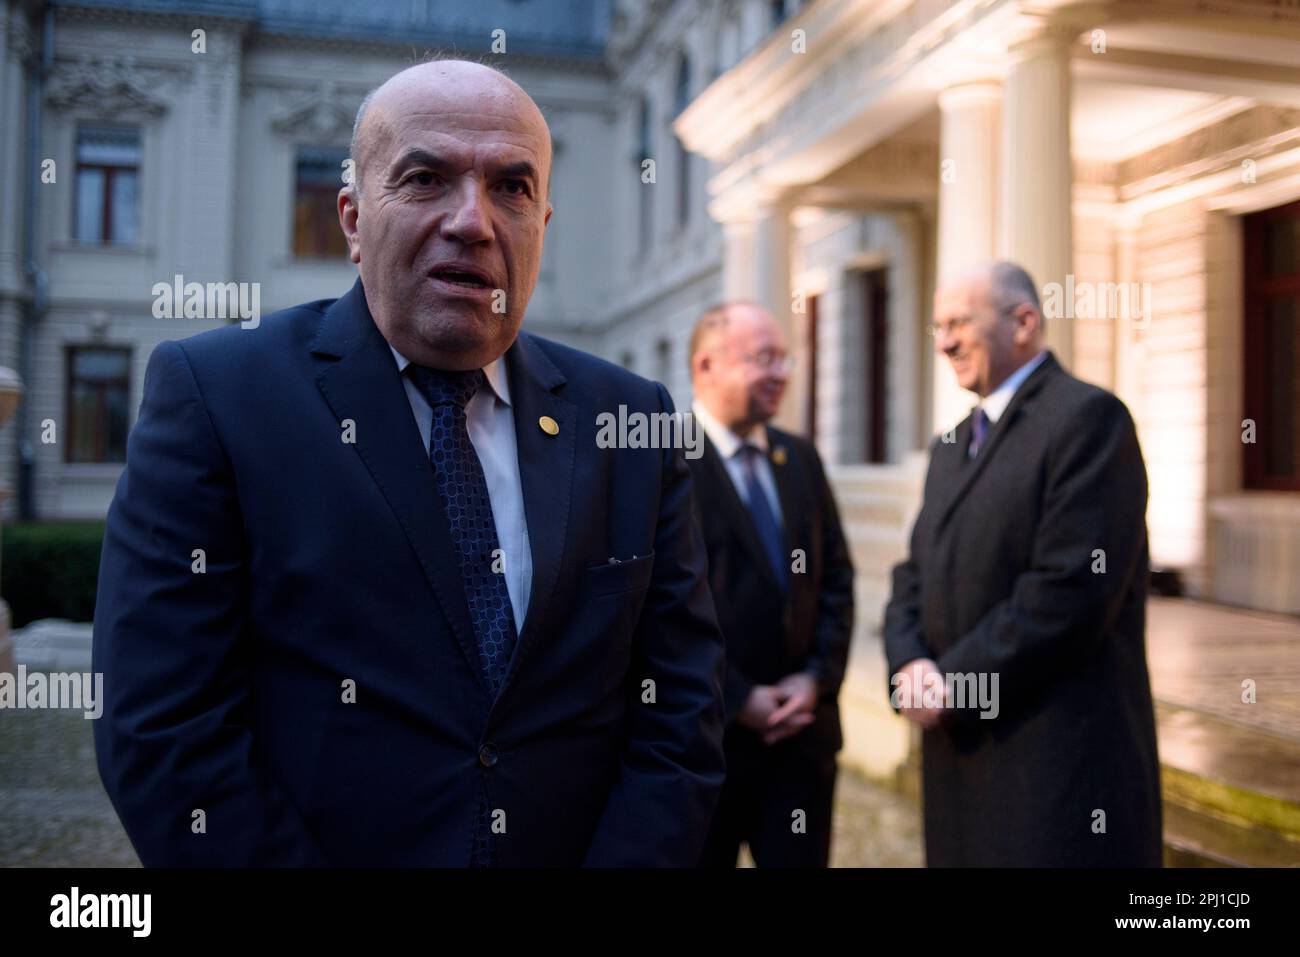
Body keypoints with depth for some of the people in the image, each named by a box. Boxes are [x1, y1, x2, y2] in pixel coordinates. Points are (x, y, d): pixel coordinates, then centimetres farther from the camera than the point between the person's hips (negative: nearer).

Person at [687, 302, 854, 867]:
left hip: (802, 728, 5)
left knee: (801, 859, 11)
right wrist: (737, 698, -14)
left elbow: (836, 578, 10)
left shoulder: (800, 458, 10)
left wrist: (817, 677, -3)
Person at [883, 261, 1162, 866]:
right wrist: (910, 666, -6)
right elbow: (916, 575, 13)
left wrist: (953, 679, -15)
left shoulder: (1088, 417, -11)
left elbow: (1074, 587, -20)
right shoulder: (953, 444, 17)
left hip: (1061, 755, -7)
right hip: (960, 743, 8)